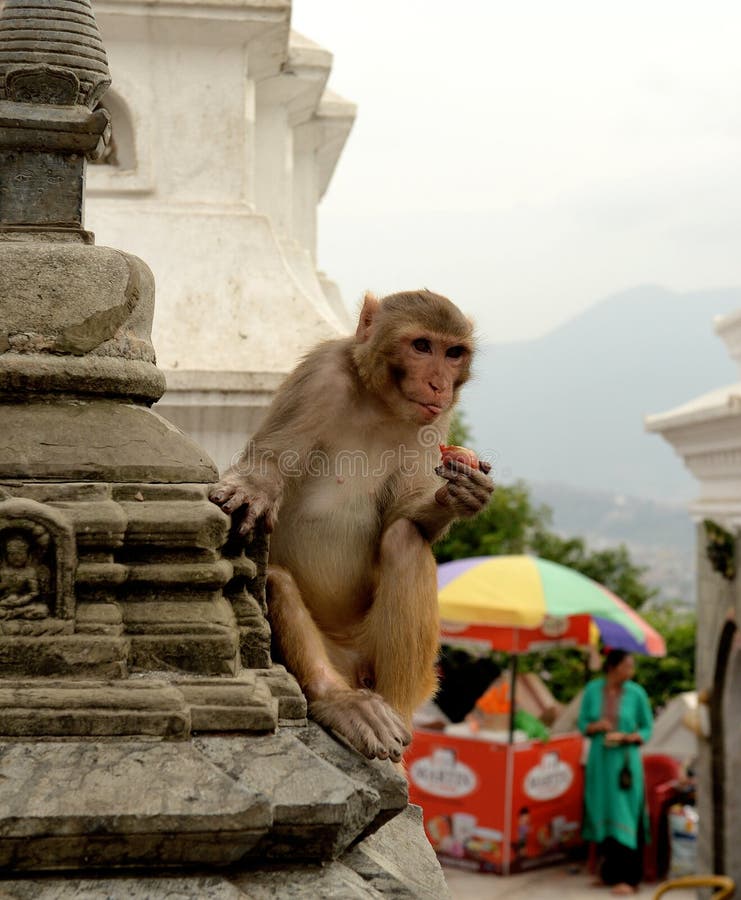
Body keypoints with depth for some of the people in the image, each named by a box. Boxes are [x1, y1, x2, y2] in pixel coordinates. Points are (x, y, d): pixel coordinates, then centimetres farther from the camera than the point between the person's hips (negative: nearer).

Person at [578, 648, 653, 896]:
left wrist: (626, 737, -15)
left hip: (625, 761, -2)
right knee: (602, 815, 7)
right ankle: (609, 871, 19)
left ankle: (626, 878, -2)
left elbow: (647, 729, 2)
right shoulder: (593, 690, 1)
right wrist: (596, 726, -14)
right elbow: (583, 725, 7)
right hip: (599, 761, 3)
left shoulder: (636, 693, -5)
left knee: (624, 818, -5)